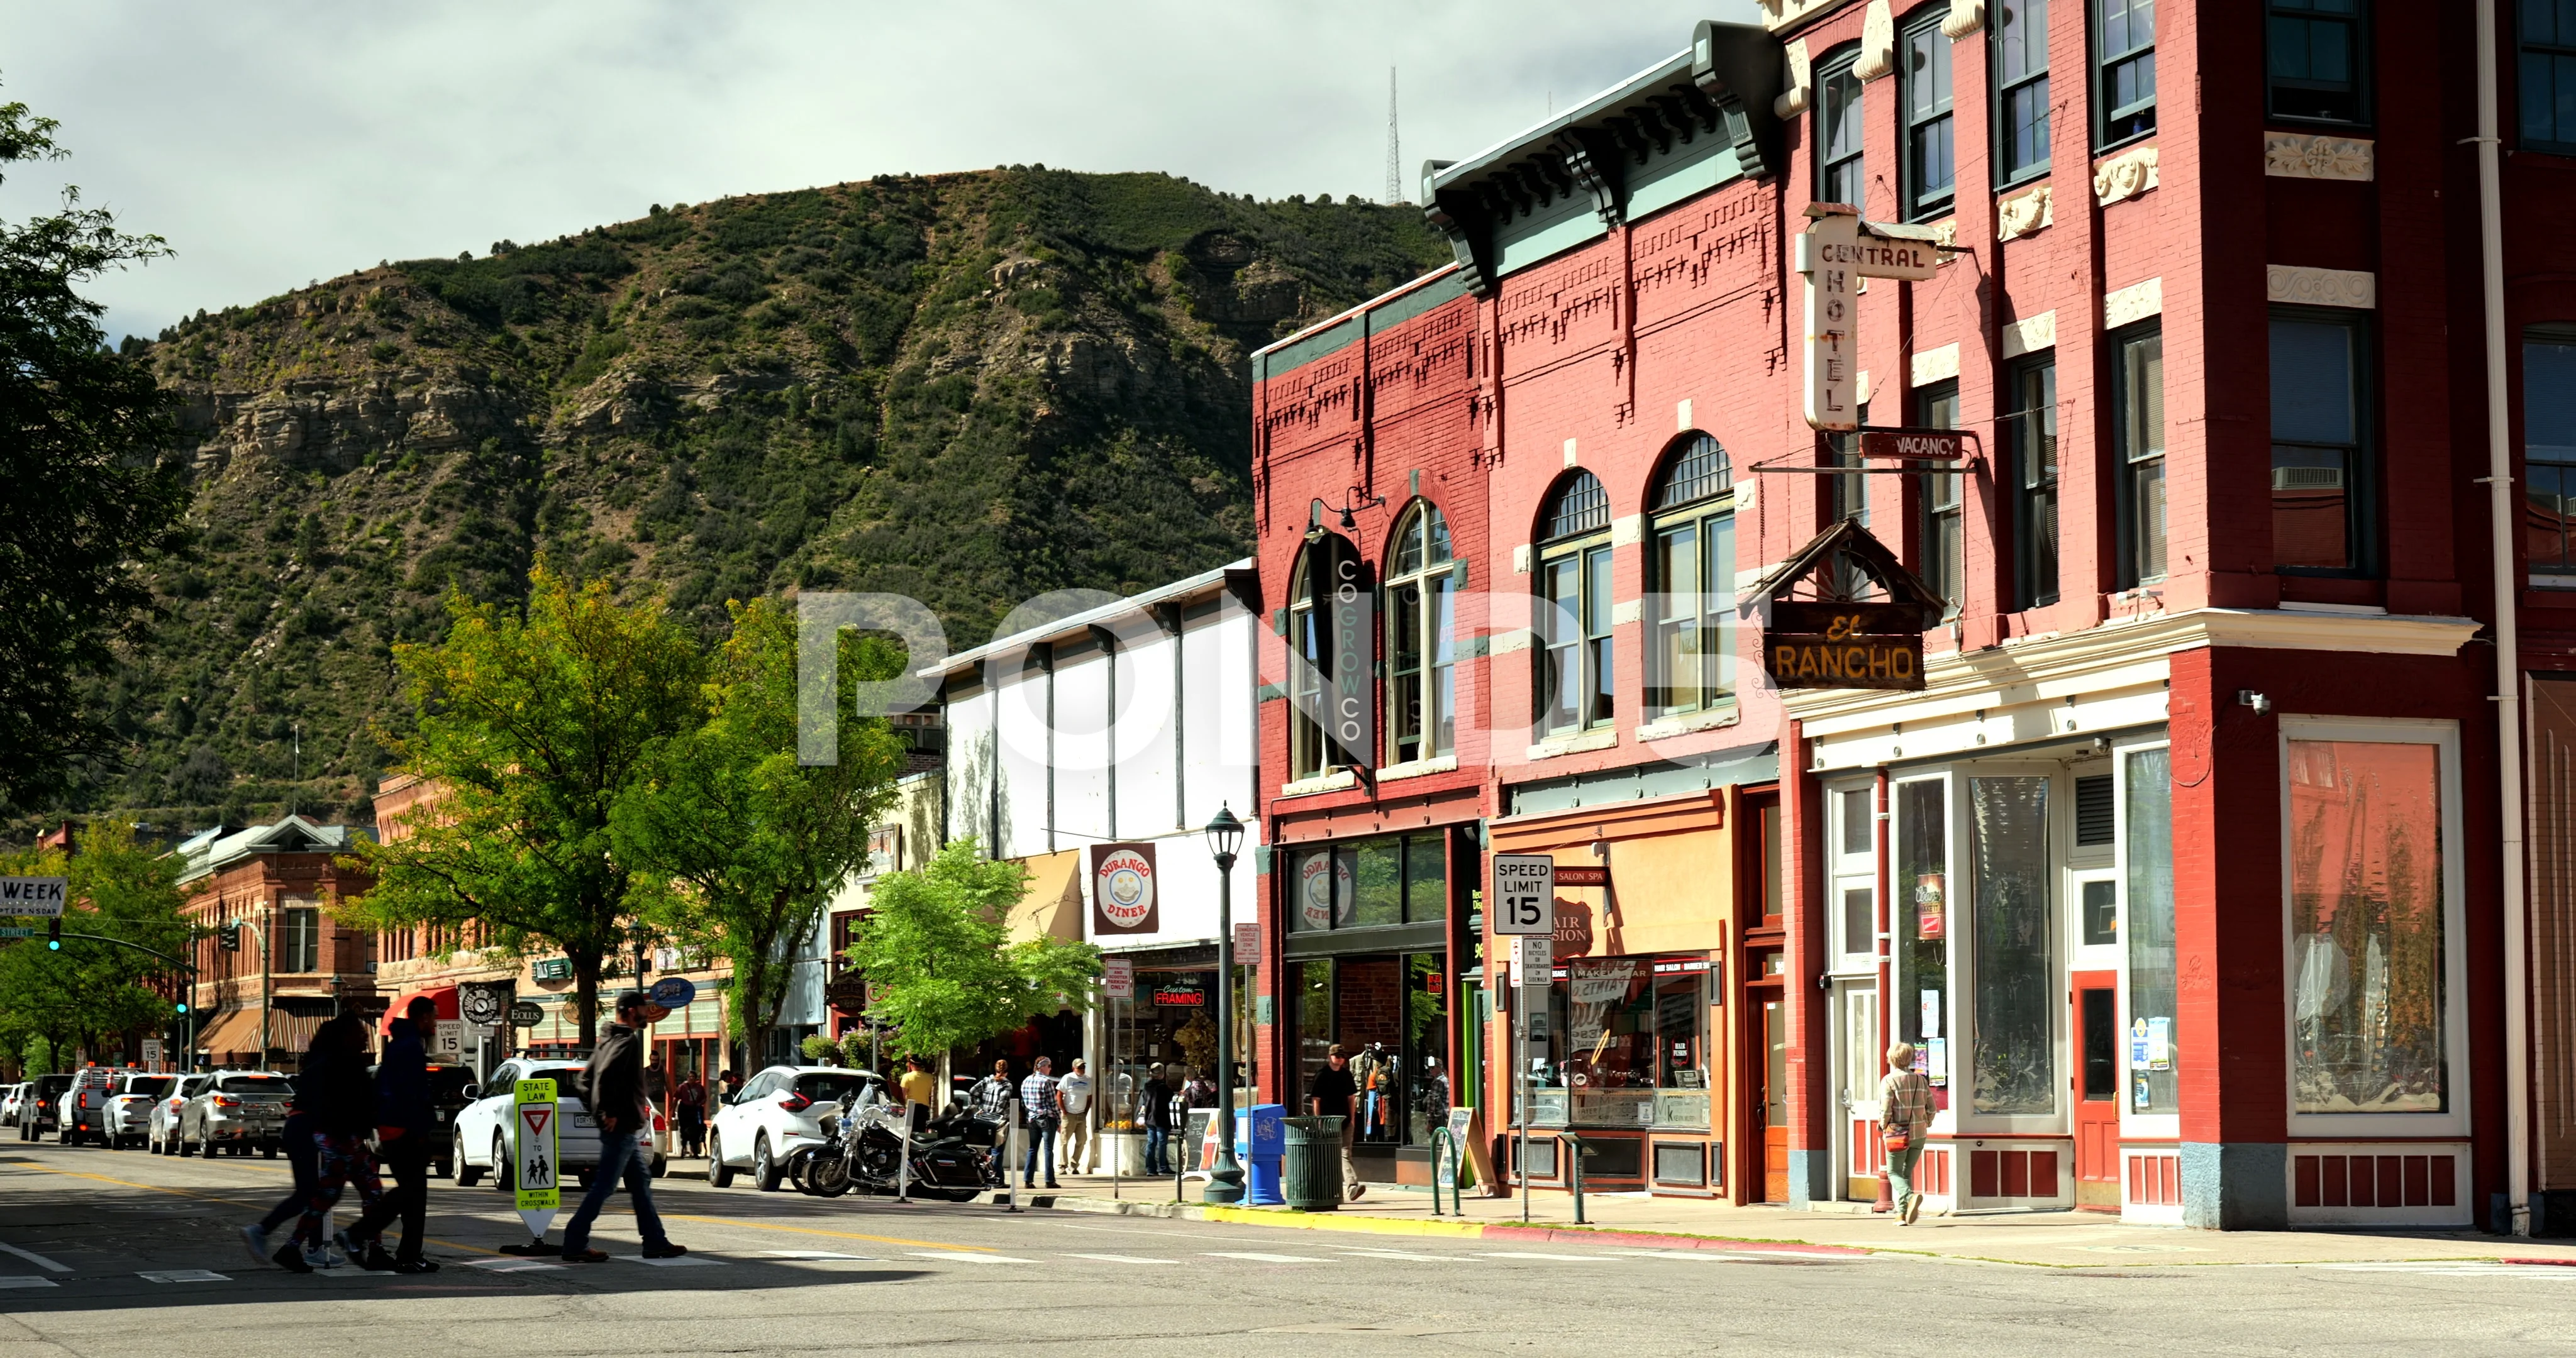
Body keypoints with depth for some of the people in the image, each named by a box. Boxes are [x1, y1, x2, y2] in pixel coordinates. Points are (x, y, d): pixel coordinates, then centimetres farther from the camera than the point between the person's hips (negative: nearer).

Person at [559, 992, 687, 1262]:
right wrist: (611, 1114, -22)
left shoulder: (610, 1040, 16)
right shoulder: (628, 1041, -15)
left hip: (625, 1128, 10)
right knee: (603, 1186, -7)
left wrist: (600, 1112, 14)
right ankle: (575, 1244, -5)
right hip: (623, 1127, -10)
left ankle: (655, 1242, 18)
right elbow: (606, 1076, -29)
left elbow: (587, 1079, 19)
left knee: (641, 1183, 14)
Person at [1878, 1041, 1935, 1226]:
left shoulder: (1889, 1081, -10)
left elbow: (1885, 1110, -16)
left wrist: (1883, 1126, 2)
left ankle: (1911, 1197, -24)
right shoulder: (1920, 1080, 5)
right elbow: (1931, 1108, 6)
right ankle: (1902, 1214, 12)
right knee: (1907, 1173, 15)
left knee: (1894, 1173, 4)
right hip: (1919, 1134, 5)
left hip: (1897, 1134, -5)